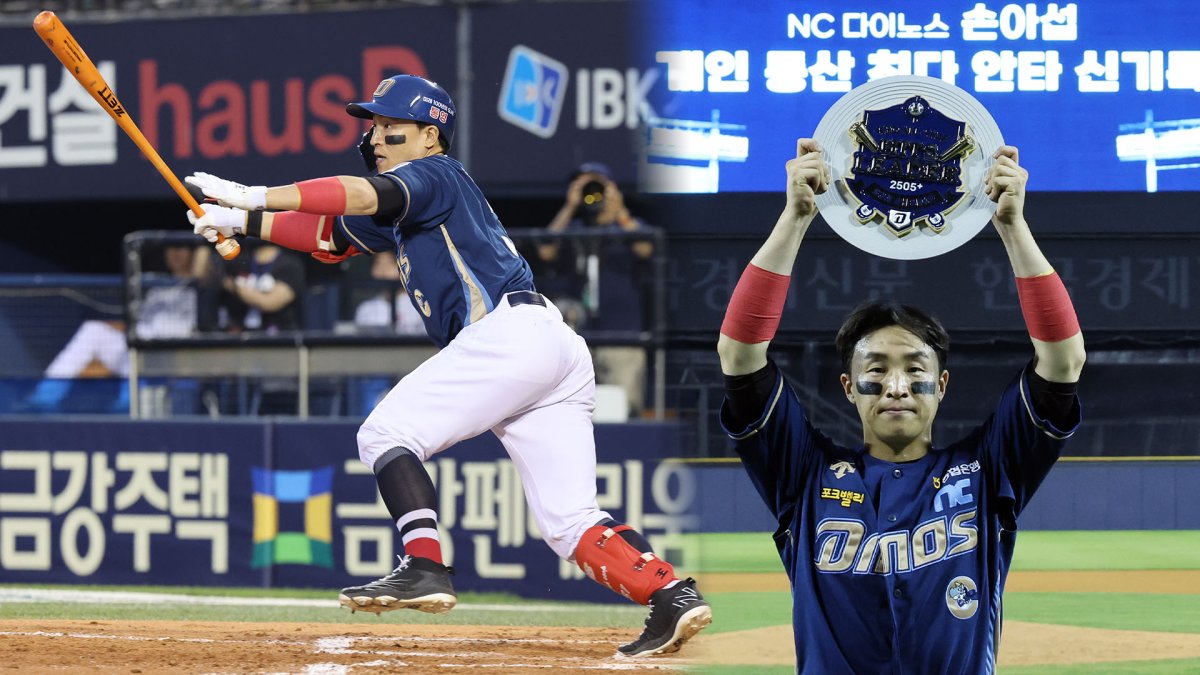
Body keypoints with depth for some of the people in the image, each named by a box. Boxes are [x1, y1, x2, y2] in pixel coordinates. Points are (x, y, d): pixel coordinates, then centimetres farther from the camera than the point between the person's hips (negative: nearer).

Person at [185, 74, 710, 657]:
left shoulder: (435, 175, 3)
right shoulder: (402, 213, 30)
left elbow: (366, 195, -15)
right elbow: (328, 235, 33)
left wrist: (258, 196, -18)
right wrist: (242, 221, 21)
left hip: (511, 330, -10)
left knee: (386, 433, -6)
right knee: (567, 519, 3)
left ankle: (424, 567, -18)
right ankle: (671, 594, -13)